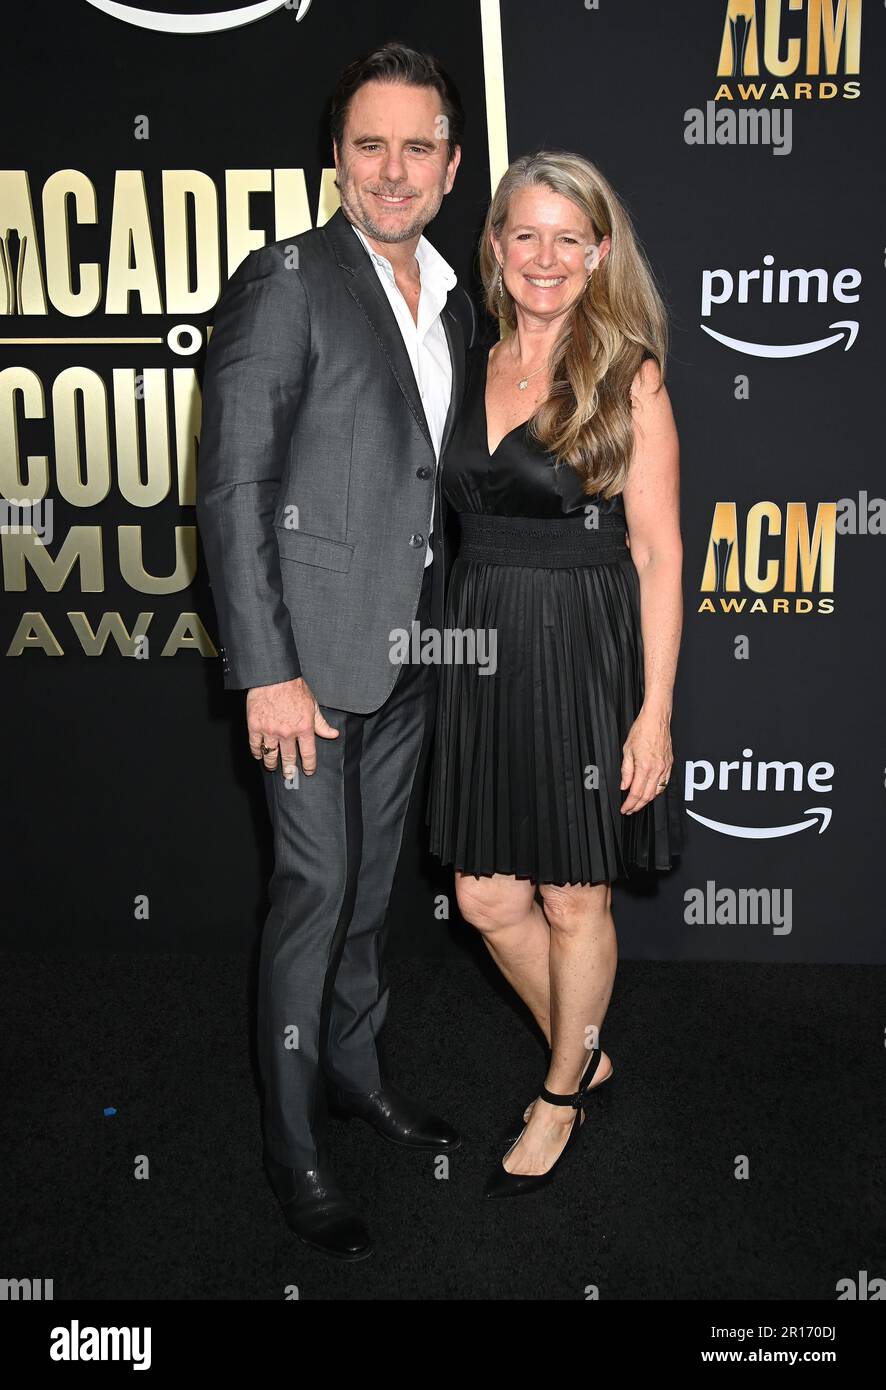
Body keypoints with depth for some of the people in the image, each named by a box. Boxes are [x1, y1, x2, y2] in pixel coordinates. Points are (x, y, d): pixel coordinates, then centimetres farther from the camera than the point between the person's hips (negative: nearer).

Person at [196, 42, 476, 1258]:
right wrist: (266, 669, -18)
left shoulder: (450, 301, 12)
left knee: (373, 875, 17)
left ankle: (355, 1066, 37)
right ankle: (293, 1143, 16)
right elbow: (230, 488, -14)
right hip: (313, 646, -6)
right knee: (317, 888, -1)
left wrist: (445, 628, 11)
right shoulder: (284, 283, -10)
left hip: (409, 646, 7)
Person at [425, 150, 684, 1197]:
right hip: (482, 648, 5)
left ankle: (562, 1097, 33)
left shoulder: (628, 376, -6)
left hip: (584, 655, -5)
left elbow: (657, 555, -9)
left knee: (574, 902, 9)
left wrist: (655, 708, -13)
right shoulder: (470, 370, 8)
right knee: (487, 898, 10)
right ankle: (584, 1056, 37)